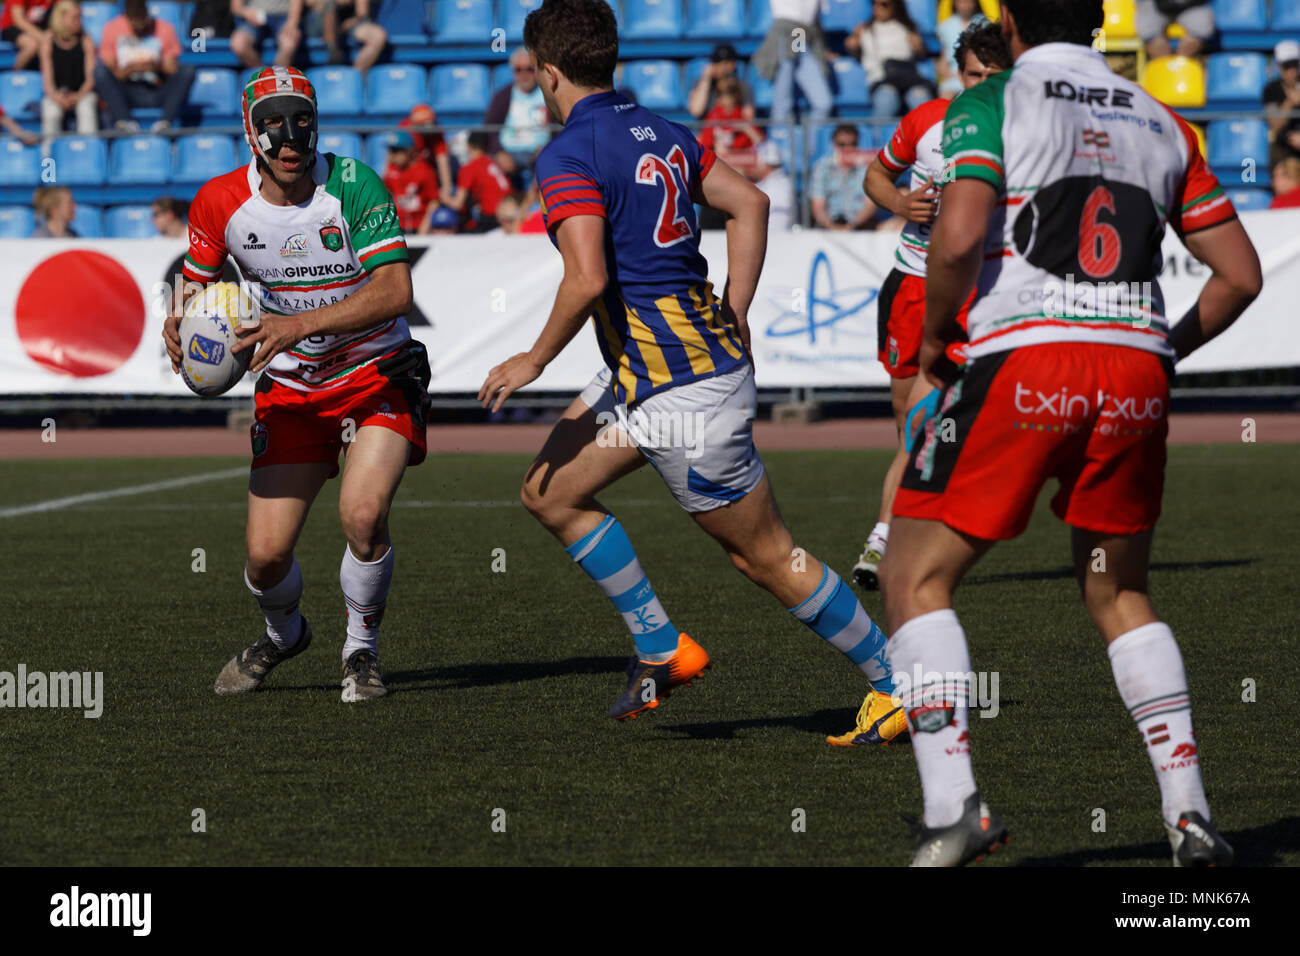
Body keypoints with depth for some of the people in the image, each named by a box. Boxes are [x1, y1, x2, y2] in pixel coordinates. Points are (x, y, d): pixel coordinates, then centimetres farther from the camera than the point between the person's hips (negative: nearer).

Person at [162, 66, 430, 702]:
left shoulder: (355, 186, -19)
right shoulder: (221, 203, -8)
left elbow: (393, 292, -26)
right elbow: (197, 282, 10)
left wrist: (301, 324, -37)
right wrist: (179, 322, -14)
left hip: (376, 375, -3)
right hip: (289, 391, 3)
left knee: (363, 515, -25)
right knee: (267, 555, -5)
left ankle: (362, 651, 3)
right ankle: (283, 634, 33)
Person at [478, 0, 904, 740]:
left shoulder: (569, 156, -16)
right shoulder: (660, 132, 10)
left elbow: (588, 280, -26)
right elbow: (751, 204, 13)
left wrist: (534, 362, -12)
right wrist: (733, 318, 15)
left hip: (682, 388, -9)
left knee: (768, 556, 0)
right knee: (550, 492, 15)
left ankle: (902, 688, 6)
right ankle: (662, 648, 14)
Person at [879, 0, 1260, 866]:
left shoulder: (991, 104, 4)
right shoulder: (1160, 122, 18)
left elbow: (958, 239, -12)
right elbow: (1241, 274, 16)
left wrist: (935, 341, 4)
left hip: (1023, 360, -4)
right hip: (1135, 370, 5)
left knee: (916, 577, 5)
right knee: (1120, 594, 21)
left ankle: (953, 807, -10)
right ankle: (1189, 812, 10)